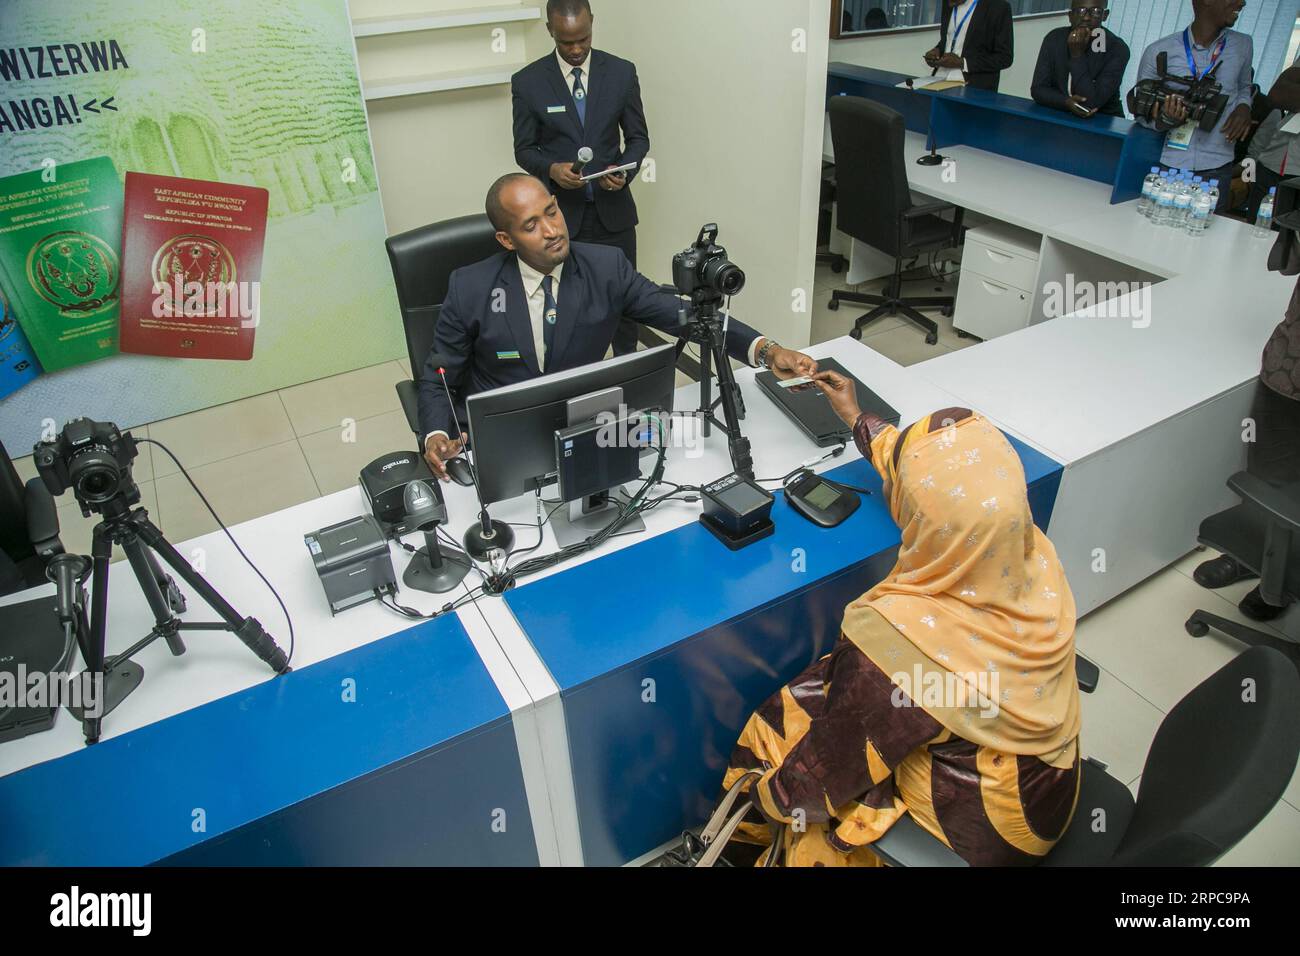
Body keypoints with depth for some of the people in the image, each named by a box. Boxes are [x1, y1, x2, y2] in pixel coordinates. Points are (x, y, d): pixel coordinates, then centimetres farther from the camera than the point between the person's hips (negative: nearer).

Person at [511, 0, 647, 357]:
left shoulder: (621, 72, -1)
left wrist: (624, 171, -16)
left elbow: (638, 137, 5)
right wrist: (551, 168, -22)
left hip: (612, 210, 2)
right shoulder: (527, 81, -5)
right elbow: (524, 149, 0)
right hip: (561, 213, -1)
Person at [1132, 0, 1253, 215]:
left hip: (1218, 169, 3)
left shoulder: (1243, 46, 7)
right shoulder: (1158, 52, -3)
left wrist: (1244, 106, 2)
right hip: (1168, 165, -2)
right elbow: (1141, 112, 2)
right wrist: (1165, 119, -19)